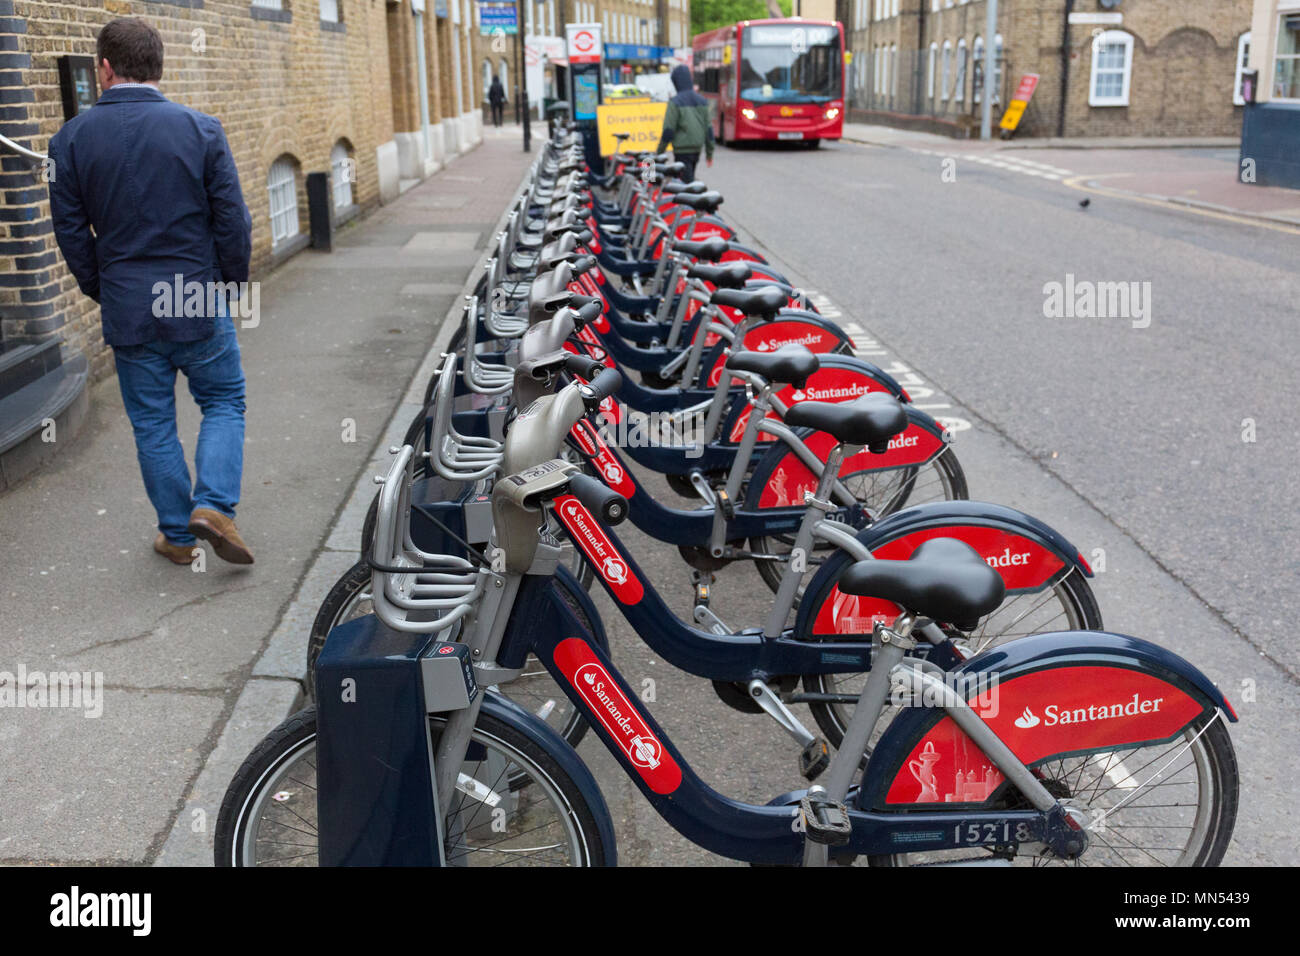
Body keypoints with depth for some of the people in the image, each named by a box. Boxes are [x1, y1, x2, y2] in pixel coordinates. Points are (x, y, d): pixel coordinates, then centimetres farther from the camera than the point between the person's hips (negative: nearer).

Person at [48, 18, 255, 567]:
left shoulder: (71, 140, -1)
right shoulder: (201, 130, -7)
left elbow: (71, 231, 2)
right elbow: (233, 221, -6)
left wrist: (101, 291, 16)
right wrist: (232, 283, 8)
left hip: (125, 308, 2)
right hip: (199, 299, -1)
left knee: (152, 423, 13)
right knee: (224, 402, 14)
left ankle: (177, 534, 20)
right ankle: (214, 504, -5)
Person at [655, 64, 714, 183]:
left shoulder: (675, 102, -11)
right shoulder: (702, 101, 6)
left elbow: (668, 130, -12)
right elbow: (708, 128, 8)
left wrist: (659, 152, -3)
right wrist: (709, 153, 14)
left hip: (682, 149, -6)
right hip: (697, 148, 6)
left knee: (686, 182, -5)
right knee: (690, 178, 19)